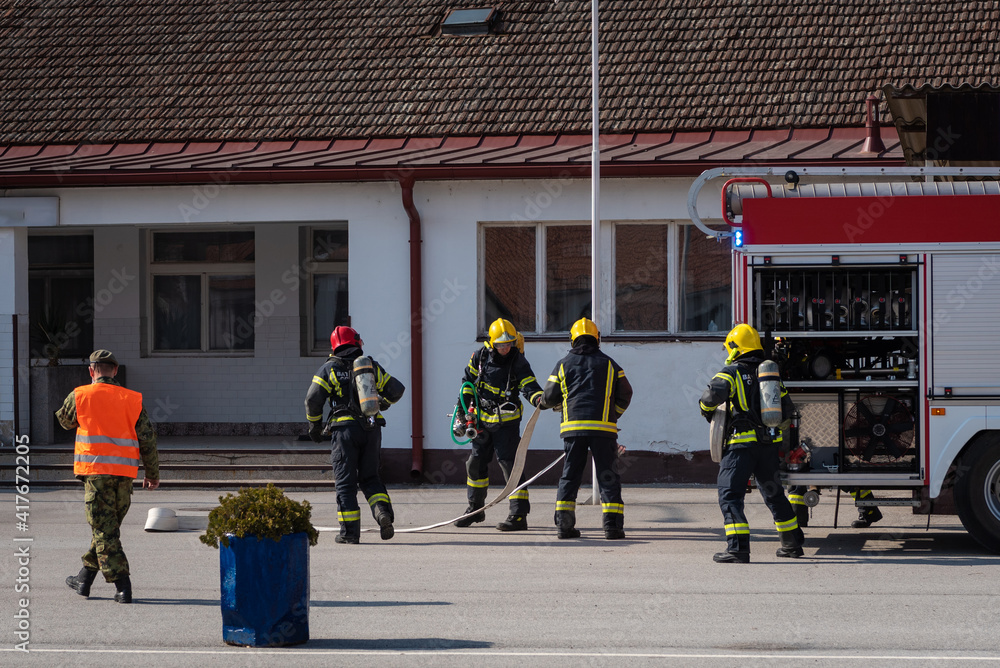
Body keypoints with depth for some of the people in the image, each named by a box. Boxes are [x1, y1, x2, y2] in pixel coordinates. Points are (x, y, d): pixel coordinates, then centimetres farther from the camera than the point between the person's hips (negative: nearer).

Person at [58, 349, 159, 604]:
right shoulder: (132, 400, 5)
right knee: (107, 527, 17)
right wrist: (152, 473, 14)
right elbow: (147, 438, 5)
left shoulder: (80, 396, -1)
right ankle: (84, 579, 27)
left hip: (95, 470, -4)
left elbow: (65, 420, 20)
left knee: (104, 529, -2)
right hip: (125, 473, 4)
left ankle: (122, 585, -11)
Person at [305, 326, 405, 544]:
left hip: (345, 429, -3)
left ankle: (350, 532, 1)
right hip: (372, 428, 3)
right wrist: (381, 404, 32)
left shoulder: (329, 369, 0)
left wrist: (314, 426, 6)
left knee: (345, 481, 2)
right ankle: (383, 512, -10)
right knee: (369, 477, 16)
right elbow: (396, 389, 12)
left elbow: (313, 399, -8)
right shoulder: (372, 366, 9)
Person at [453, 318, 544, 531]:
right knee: (476, 463, 14)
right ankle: (475, 509, 33)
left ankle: (519, 515, -12)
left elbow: (529, 386, -20)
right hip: (483, 419, 5)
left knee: (509, 464, -13)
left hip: (506, 421, -5)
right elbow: (468, 383, 8)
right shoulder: (480, 357, -2)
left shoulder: (518, 363, -13)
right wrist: (461, 412, 6)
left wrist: (540, 399, -42)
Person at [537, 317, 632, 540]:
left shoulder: (563, 365, 9)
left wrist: (545, 403, 35)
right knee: (608, 477, 2)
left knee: (570, 475, 9)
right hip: (603, 428, -1)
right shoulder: (609, 364, 8)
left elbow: (549, 398, 11)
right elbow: (625, 395, 10)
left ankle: (564, 524, 3)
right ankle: (612, 525, -6)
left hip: (572, 427, 1)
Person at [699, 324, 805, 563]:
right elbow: (787, 409, 16)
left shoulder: (731, 372, -5)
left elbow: (713, 394, -21)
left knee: (730, 495, -6)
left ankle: (738, 548, -21)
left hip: (741, 444, -6)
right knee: (773, 493, 21)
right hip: (769, 443, 6)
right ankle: (793, 543, 30)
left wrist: (707, 411, 0)